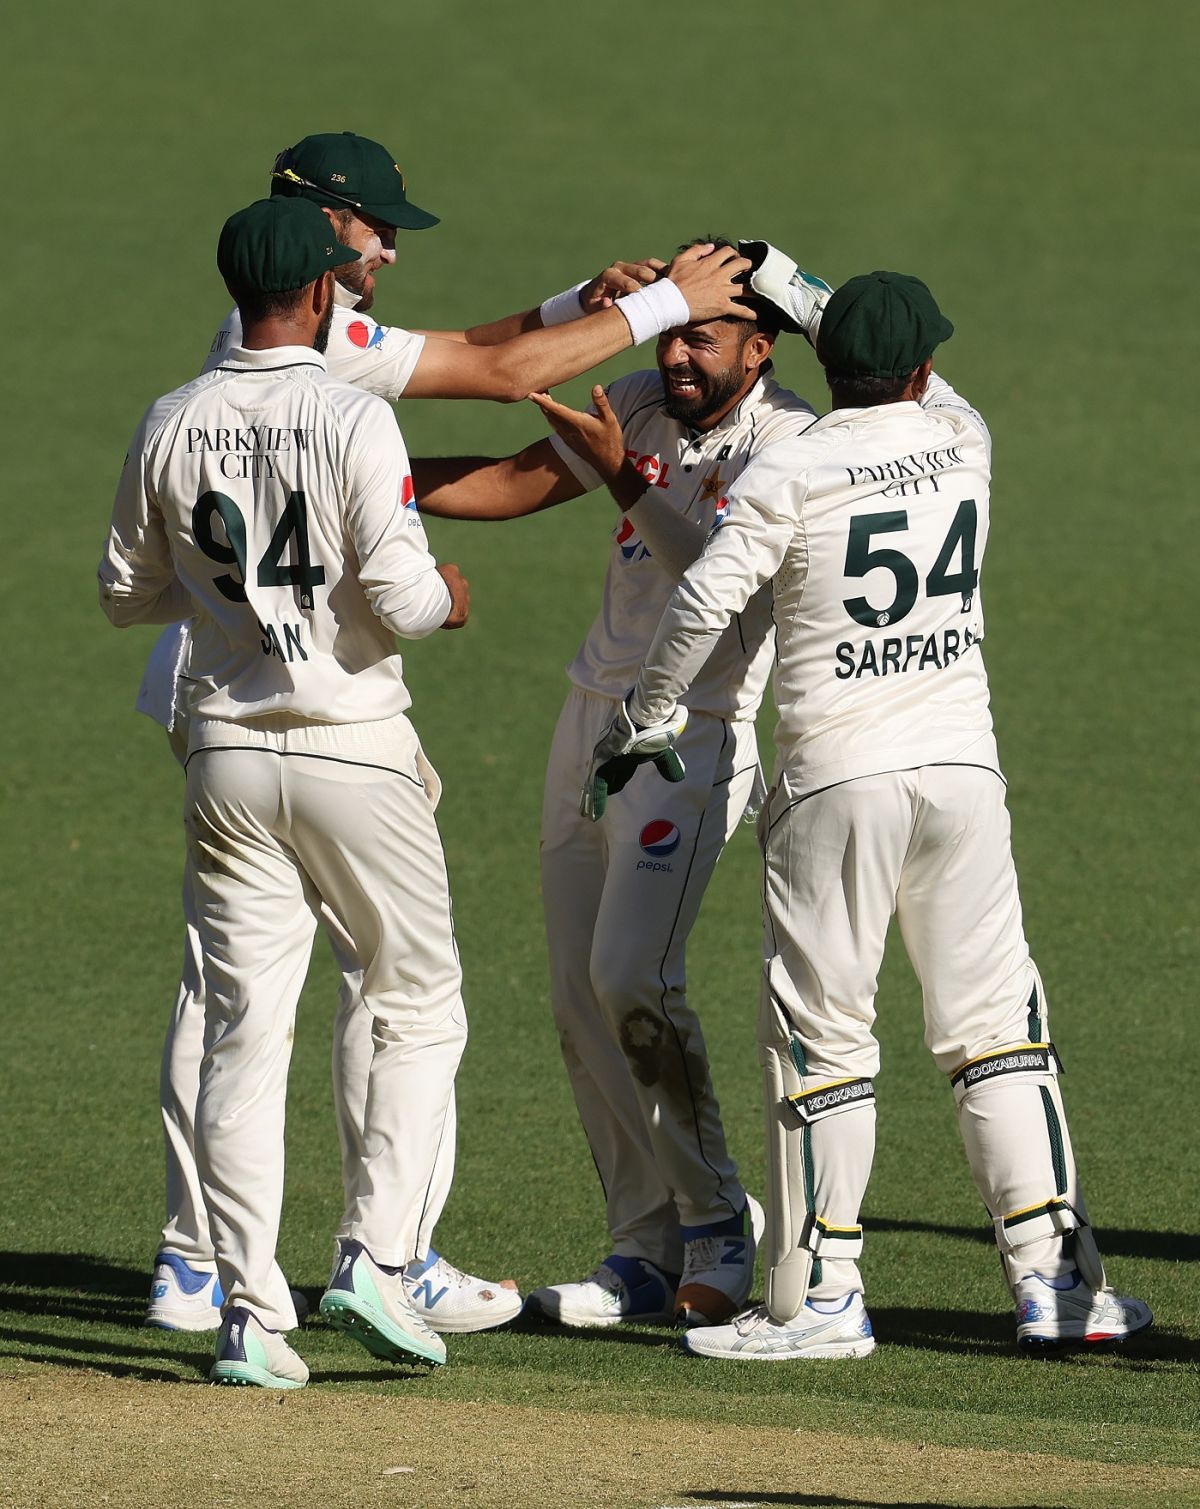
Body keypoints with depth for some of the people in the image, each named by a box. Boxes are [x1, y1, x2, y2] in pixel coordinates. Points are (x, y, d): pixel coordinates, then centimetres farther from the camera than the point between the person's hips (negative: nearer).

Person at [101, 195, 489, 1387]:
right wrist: (444, 595, 5)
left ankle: (247, 1315, 0)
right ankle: (376, 1256, -4)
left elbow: (126, 592, 11)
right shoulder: (353, 419, -12)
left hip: (229, 757, 4)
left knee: (244, 1032, 5)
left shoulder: (172, 426, 2)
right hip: (353, 752, -4)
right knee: (419, 1009, 10)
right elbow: (398, 598, -17)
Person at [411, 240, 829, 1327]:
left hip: (698, 732, -7)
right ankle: (648, 1249, 11)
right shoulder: (643, 408, 7)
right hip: (595, 710, 7)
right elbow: (517, 484, 9)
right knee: (578, 990, 4)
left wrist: (624, 477, -33)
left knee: (631, 973, -18)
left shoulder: (788, 442, -14)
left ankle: (718, 1225, -3)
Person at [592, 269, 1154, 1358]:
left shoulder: (787, 476, -8)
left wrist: (644, 720, 6)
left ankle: (821, 1299, 1)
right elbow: (925, 393, 28)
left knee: (823, 1039, 1)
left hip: (839, 779, -4)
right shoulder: (964, 442, 5)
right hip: (964, 767, 4)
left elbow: (702, 607, -12)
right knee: (996, 1024, 9)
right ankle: (1053, 1277, 6)